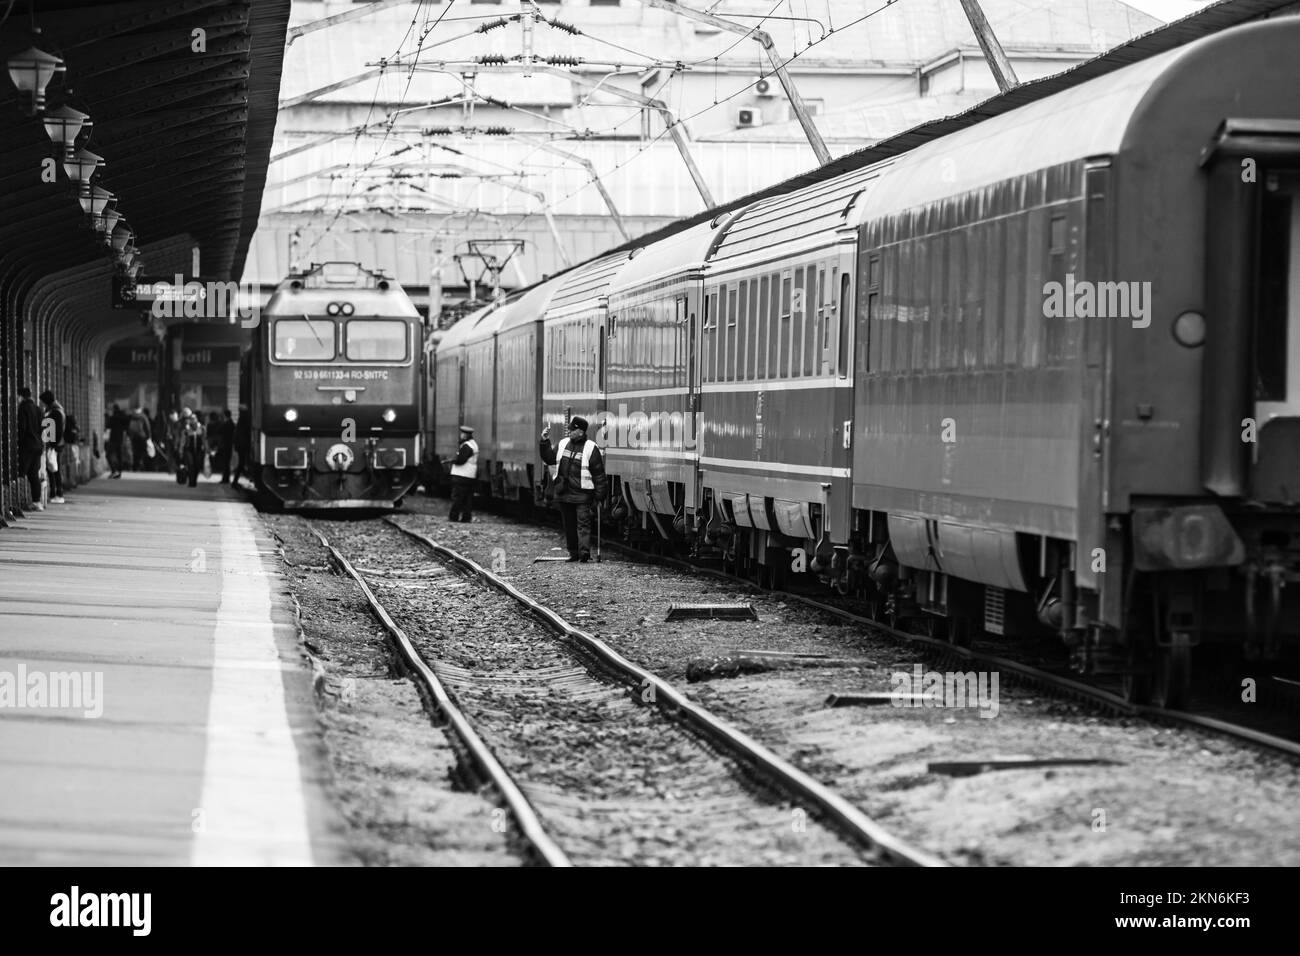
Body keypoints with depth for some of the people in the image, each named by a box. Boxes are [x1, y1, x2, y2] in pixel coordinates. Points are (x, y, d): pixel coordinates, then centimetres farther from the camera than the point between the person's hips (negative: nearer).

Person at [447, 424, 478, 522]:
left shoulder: (466, 446, -17)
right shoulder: (474, 444, 16)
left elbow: (460, 460, -23)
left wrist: (453, 460, -5)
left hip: (461, 475, -10)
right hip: (470, 476, 10)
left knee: (457, 496, -5)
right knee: (468, 497, 10)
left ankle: (454, 516, -5)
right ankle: (467, 516, 10)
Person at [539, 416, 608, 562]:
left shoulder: (590, 448, -7)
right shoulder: (563, 444, 10)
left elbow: (599, 472, -7)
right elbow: (549, 459, 17)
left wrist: (599, 494, -10)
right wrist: (545, 442, 5)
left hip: (582, 494, -6)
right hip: (563, 493, 6)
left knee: (583, 523, -11)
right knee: (569, 524, 9)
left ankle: (584, 551, -18)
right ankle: (573, 553, 15)